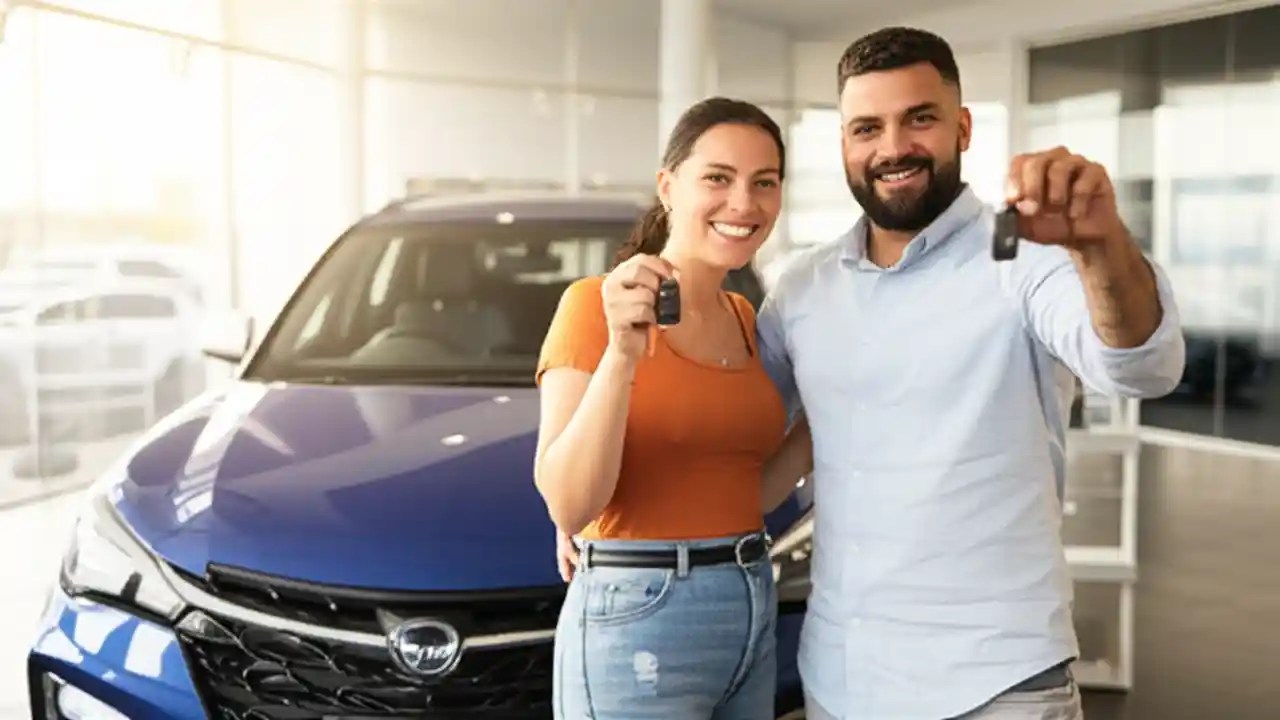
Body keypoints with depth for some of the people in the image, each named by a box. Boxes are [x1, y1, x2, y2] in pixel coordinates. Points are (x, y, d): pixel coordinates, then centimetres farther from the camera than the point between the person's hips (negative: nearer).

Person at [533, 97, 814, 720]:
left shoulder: (744, 318, 9)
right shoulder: (598, 305, -11)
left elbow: (741, 493, 13)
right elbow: (569, 505, -19)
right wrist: (622, 354, -27)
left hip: (754, 610, 7)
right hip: (638, 621, -7)